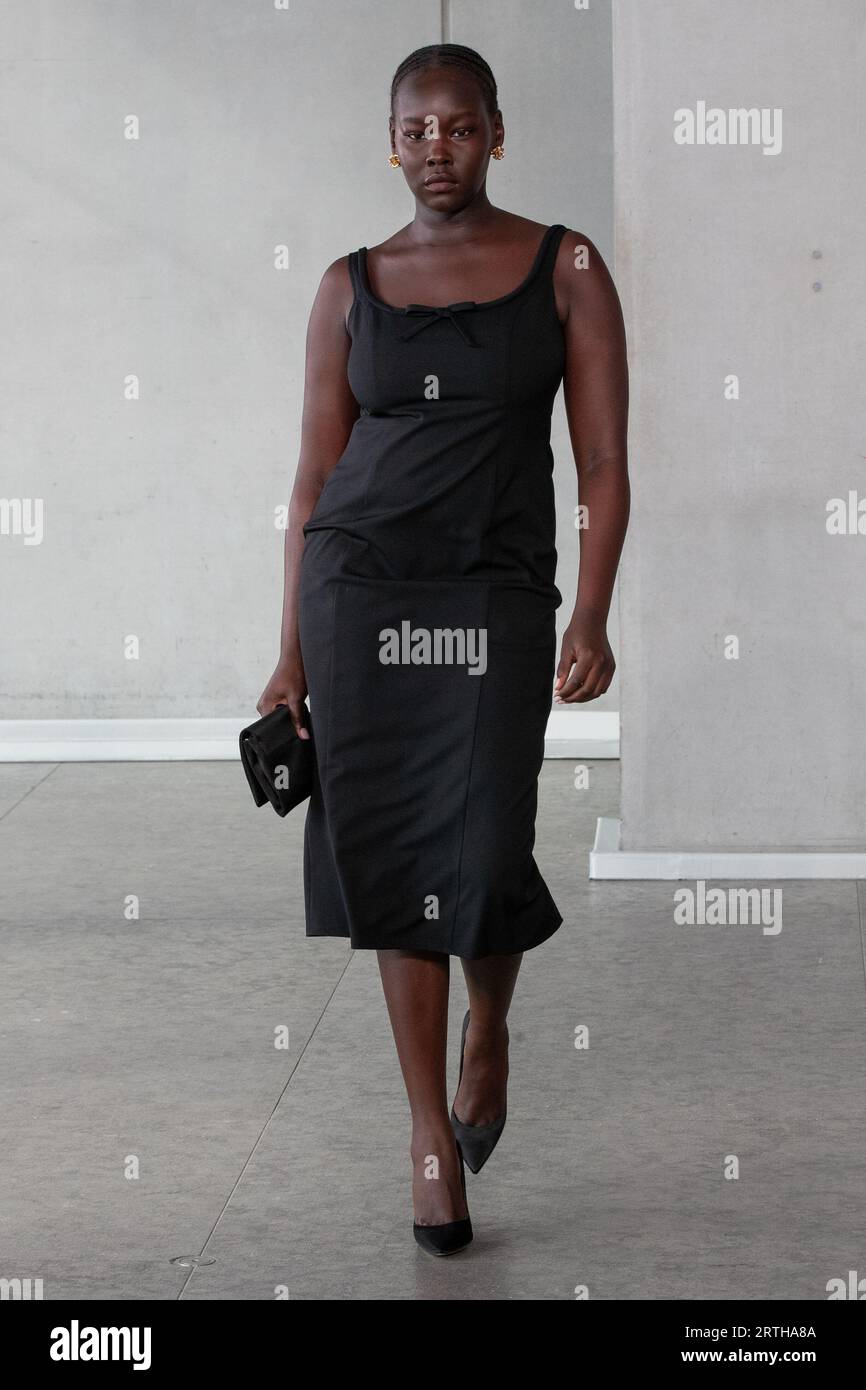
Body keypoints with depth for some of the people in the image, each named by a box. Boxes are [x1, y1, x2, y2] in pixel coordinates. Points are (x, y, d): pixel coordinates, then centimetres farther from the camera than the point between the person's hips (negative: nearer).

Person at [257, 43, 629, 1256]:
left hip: (496, 597, -1)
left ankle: (488, 1028, 30)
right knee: (393, 856, 0)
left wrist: (591, 620, -12)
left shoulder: (565, 270, 4)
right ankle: (433, 1130, 12)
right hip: (358, 587, 2)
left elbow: (604, 462, 0)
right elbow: (314, 479, 9)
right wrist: (293, 654, 6)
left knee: (483, 861, -6)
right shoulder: (352, 287, 8)